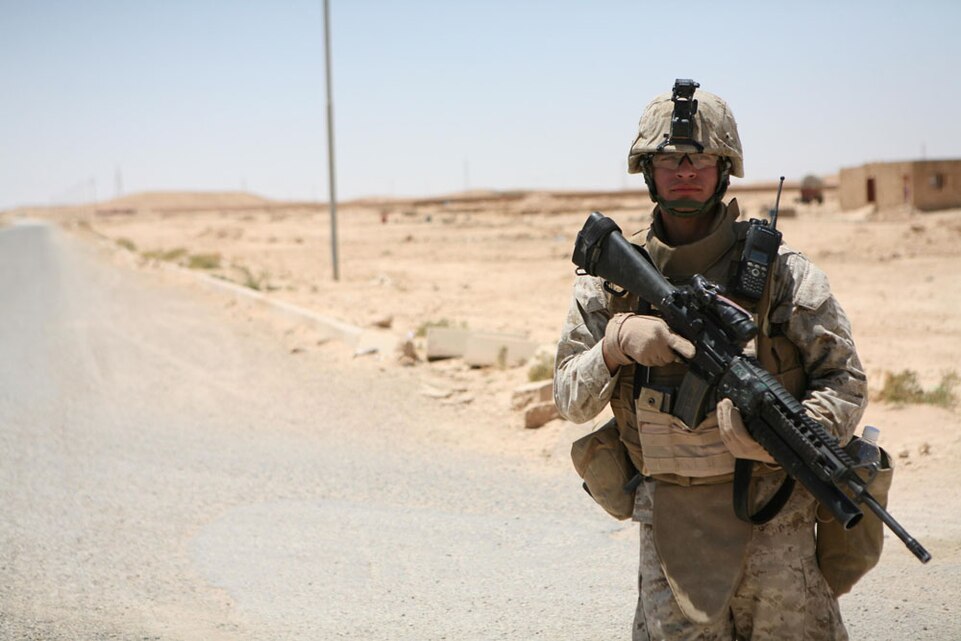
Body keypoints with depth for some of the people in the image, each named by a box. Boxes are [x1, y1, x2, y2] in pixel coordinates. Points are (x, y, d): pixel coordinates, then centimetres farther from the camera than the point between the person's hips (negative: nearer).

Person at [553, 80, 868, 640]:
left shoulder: (780, 270, -3)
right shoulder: (611, 277, 4)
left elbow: (846, 380, -2)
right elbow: (571, 400, 5)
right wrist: (616, 344, -15)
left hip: (771, 517, -1)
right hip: (670, 523, 2)